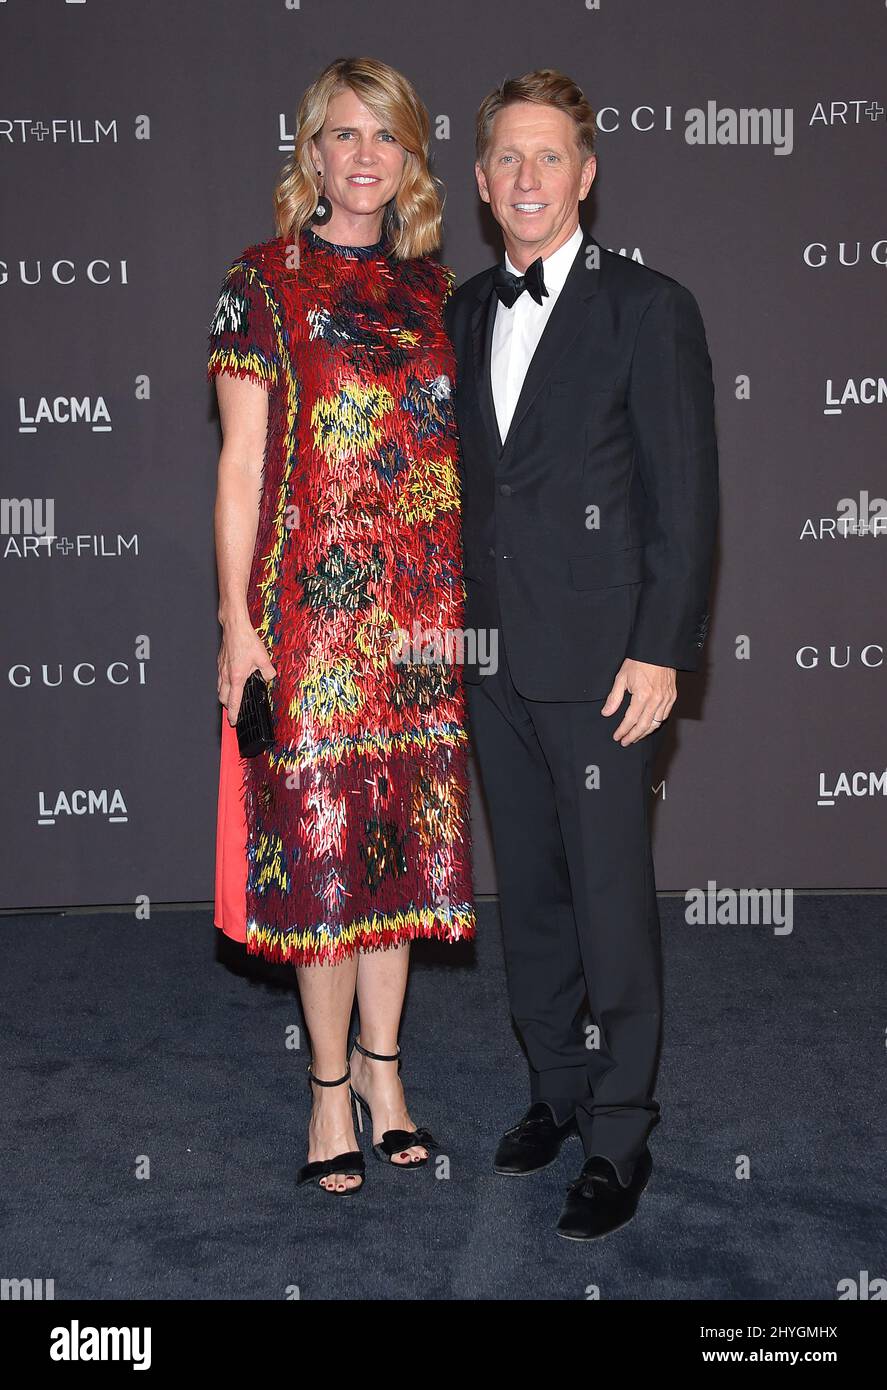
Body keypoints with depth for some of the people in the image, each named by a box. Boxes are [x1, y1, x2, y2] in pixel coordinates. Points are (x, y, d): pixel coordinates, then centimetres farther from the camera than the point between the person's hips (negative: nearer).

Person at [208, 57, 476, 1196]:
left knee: (403, 834, 10)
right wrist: (236, 623, -8)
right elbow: (240, 466, -4)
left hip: (421, 611, 4)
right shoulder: (262, 283, -1)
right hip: (310, 607, -4)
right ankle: (331, 1080, 18)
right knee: (318, 843, 2)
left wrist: (470, 595, 10)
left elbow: (454, 448, 15)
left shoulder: (432, 287, 11)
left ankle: (380, 1058, 27)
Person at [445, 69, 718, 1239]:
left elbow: (686, 495, -8)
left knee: (611, 900, 1)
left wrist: (661, 652, -14)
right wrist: (456, 621, 10)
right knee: (528, 891, 15)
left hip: (600, 660, -5)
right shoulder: (465, 312, 12)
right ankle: (558, 1088, 32)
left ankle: (620, 1135, 16)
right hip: (492, 658, 6)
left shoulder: (649, 308, -5)